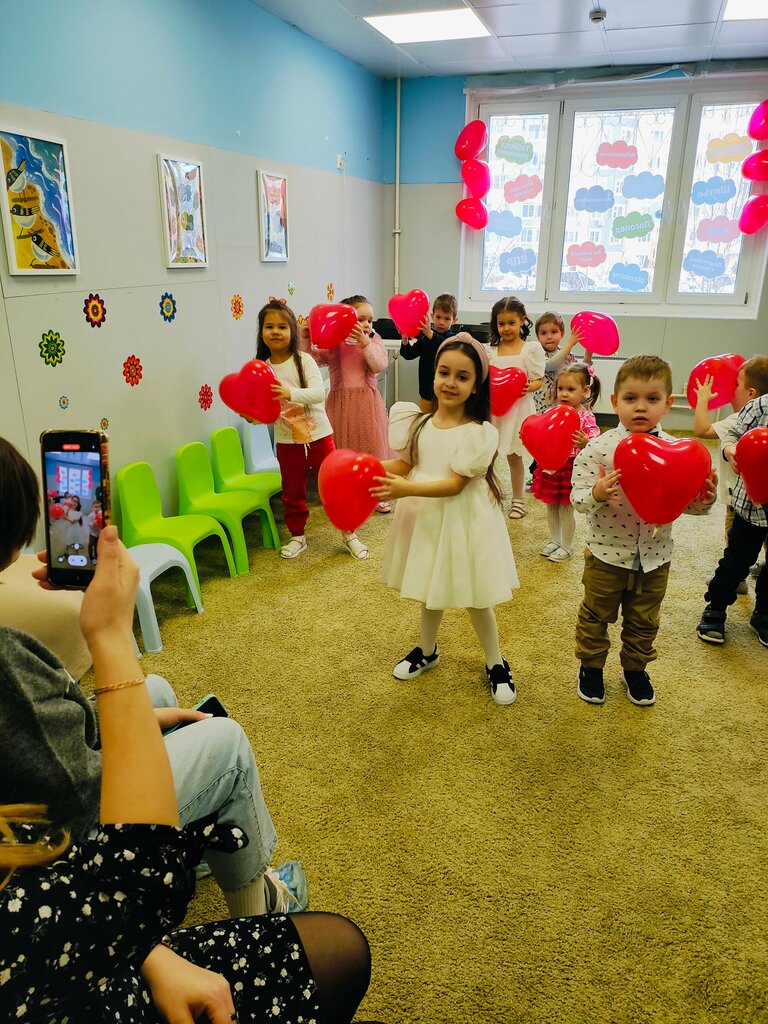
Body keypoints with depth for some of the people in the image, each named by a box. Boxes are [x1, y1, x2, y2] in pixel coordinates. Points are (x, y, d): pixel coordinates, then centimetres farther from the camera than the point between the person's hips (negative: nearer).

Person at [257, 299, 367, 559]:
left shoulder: (304, 360, -10)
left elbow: (319, 392, -24)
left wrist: (291, 393, -39)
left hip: (318, 435, -3)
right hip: (287, 442, 3)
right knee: (292, 492, 15)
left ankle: (350, 534, 21)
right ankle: (297, 536, 34)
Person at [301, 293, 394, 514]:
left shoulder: (373, 340, -1)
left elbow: (380, 365, -17)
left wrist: (364, 342, -27)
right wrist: (305, 339, -18)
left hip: (367, 404, 0)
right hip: (342, 404, 0)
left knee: (371, 447, 9)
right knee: (342, 450, 9)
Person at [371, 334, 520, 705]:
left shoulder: (480, 433, -17)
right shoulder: (419, 423, 0)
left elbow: (455, 484, -22)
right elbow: (403, 464, 6)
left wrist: (406, 489, -32)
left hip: (463, 521, -4)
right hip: (425, 518, 5)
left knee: (475, 599, 9)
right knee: (429, 591, 20)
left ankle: (496, 664, 31)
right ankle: (427, 651, 43)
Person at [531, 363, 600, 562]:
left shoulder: (586, 417, -14)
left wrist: (585, 443, -42)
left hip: (571, 468, -5)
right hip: (550, 467, 6)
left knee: (566, 509, 6)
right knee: (551, 507, 17)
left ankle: (566, 546, 23)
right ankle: (554, 540, 36)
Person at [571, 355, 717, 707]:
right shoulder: (599, 448, -15)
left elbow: (689, 501, 1)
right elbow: (577, 497, -16)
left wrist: (704, 499, -21)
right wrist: (597, 493, -36)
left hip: (655, 556, 3)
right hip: (606, 553, -2)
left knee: (644, 620, 21)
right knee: (596, 615, 16)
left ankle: (635, 668, 44)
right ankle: (591, 665, 38)